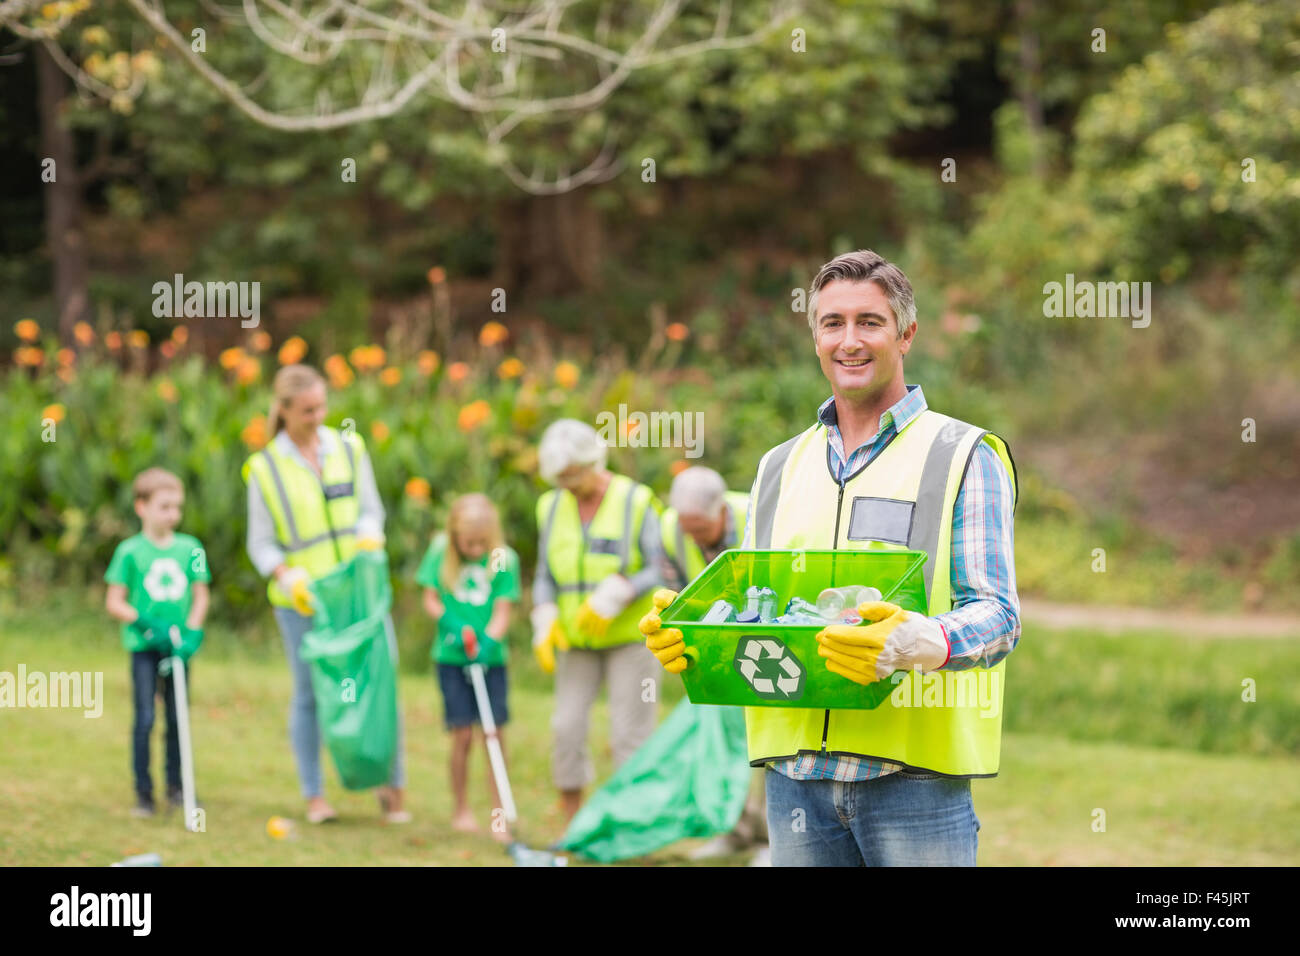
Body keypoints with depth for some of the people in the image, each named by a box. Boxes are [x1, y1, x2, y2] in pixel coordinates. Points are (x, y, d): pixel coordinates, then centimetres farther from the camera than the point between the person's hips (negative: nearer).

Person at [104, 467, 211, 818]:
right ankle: (143, 792, 2)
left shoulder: (190, 548, 4)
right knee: (145, 717, -6)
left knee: (178, 717, 7)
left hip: (178, 646, 3)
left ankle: (176, 786, 20)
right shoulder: (130, 551, -5)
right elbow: (114, 602, -3)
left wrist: (192, 631, -7)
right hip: (144, 646, -3)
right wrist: (148, 624, -15)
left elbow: (200, 596, 9)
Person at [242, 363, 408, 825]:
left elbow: (371, 507, 11)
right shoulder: (265, 468, 0)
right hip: (302, 600, -2)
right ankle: (314, 795, 14)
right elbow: (261, 543, 1)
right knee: (310, 695, 3)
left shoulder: (348, 448, 6)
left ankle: (392, 785, 6)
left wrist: (369, 536, -11)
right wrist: (288, 577, -16)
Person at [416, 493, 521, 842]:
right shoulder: (441, 552, -2)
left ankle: (499, 814, 3)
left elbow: (502, 612, -6)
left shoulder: (504, 559, -5)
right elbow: (430, 600, 4)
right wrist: (450, 623, -14)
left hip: (490, 657, 0)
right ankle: (461, 810, 12)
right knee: (462, 733, -2)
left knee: (495, 732, -3)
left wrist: (487, 641, -22)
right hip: (452, 656, 0)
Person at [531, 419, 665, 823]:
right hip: (577, 641, 4)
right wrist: (545, 627, -4)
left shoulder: (637, 503, -7)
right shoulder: (552, 507, 7)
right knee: (567, 726, -5)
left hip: (629, 636, -4)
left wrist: (613, 597, -21)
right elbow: (546, 576, 10)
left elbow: (658, 572, -9)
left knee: (630, 733, -5)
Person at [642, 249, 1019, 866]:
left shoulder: (965, 457, 2)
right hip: (796, 775, 5)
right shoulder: (781, 467, 19)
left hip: (915, 775, -4)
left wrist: (919, 643, -29)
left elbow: (996, 615, -8)